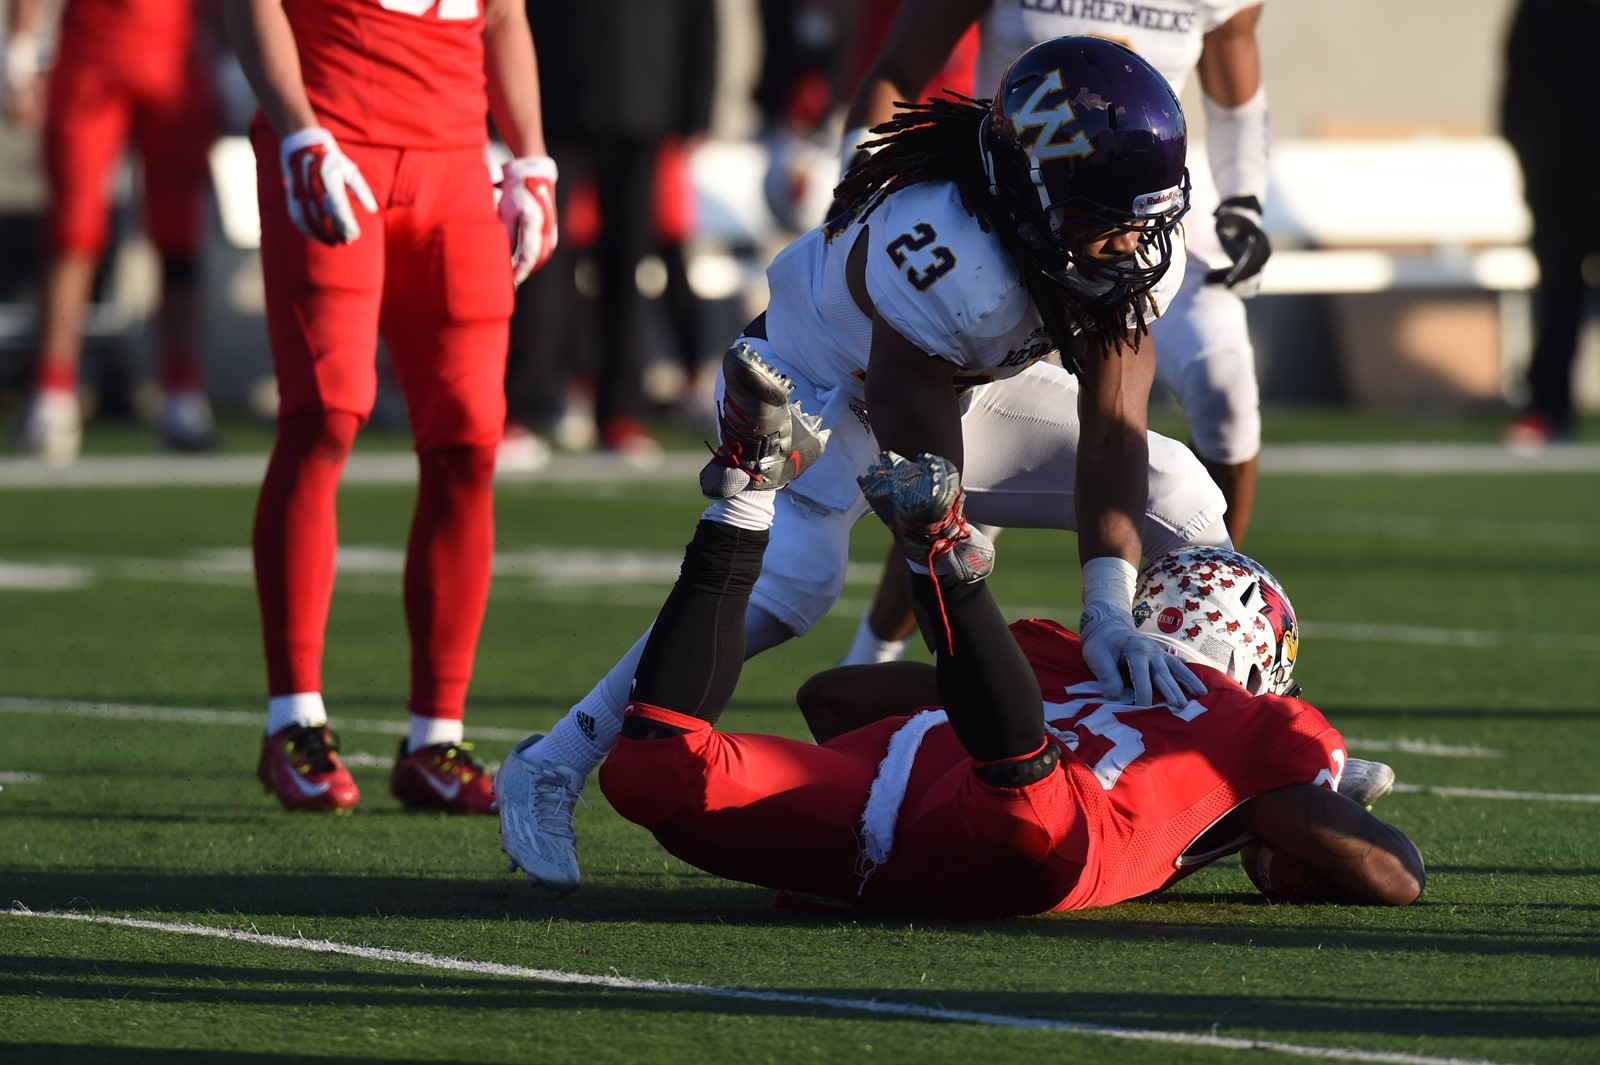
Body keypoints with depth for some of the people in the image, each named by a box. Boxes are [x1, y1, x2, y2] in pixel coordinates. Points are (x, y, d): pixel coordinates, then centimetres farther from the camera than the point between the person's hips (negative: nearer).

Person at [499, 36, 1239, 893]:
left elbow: (1111, 438, -23)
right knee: (787, 578, -35)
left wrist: (1111, 619, -37)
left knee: (1178, 501, 0)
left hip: (960, 388, 8)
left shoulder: (1137, 256, -22)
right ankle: (551, 770, -26)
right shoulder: (944, 260, -43)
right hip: (809, 381, -8)